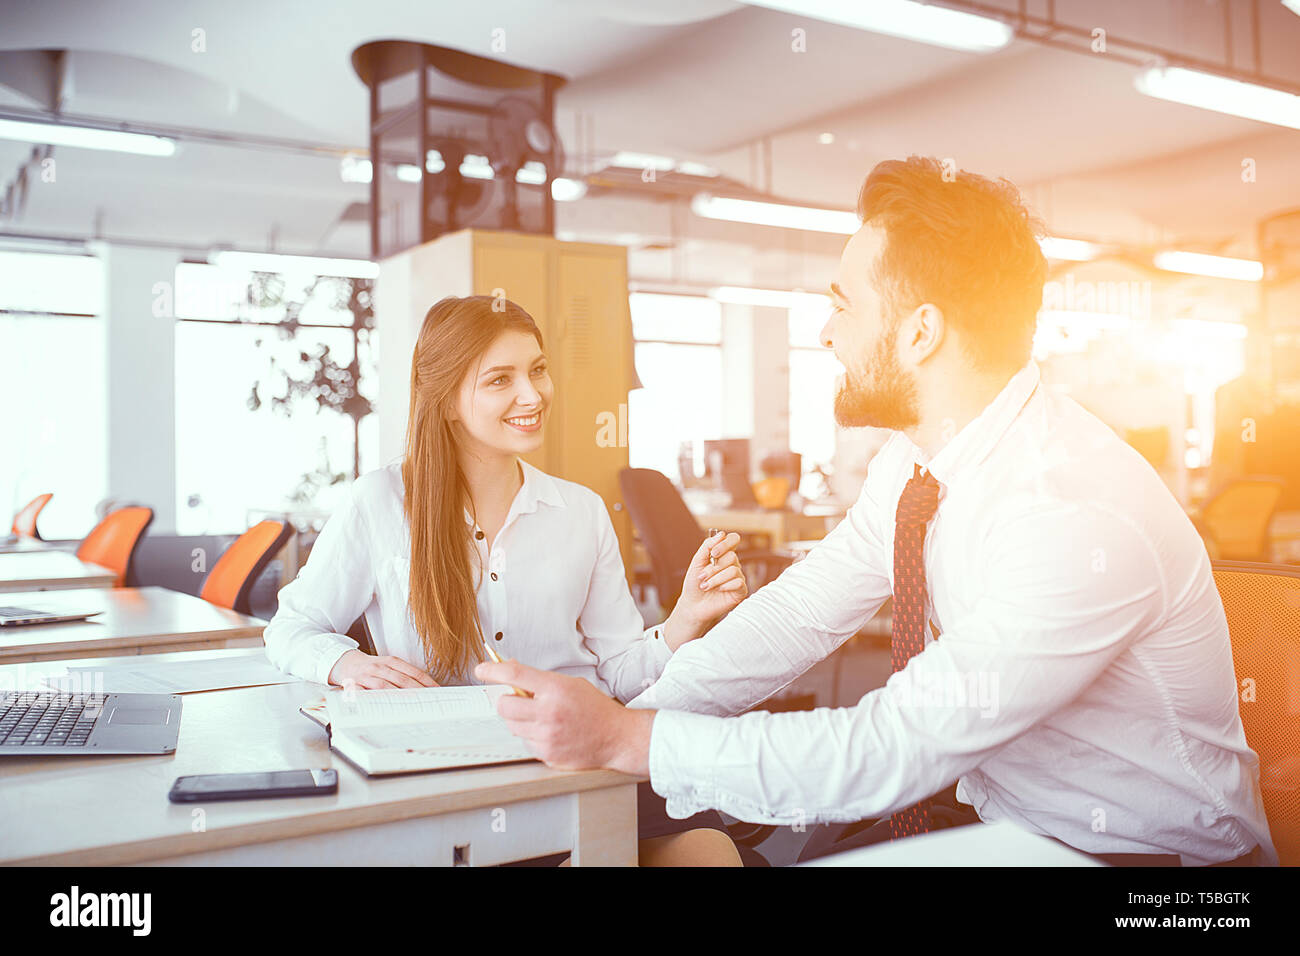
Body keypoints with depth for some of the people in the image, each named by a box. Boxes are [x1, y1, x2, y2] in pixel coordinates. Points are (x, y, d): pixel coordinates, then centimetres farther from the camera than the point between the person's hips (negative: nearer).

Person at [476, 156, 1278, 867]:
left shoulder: (1078, 519, -29)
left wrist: (627, 740, -28)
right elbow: (800, 613, 0)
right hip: (984, 805, 6)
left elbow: (891, 753, -30)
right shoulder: (915, 459, -4)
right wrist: (634, 714, -12)